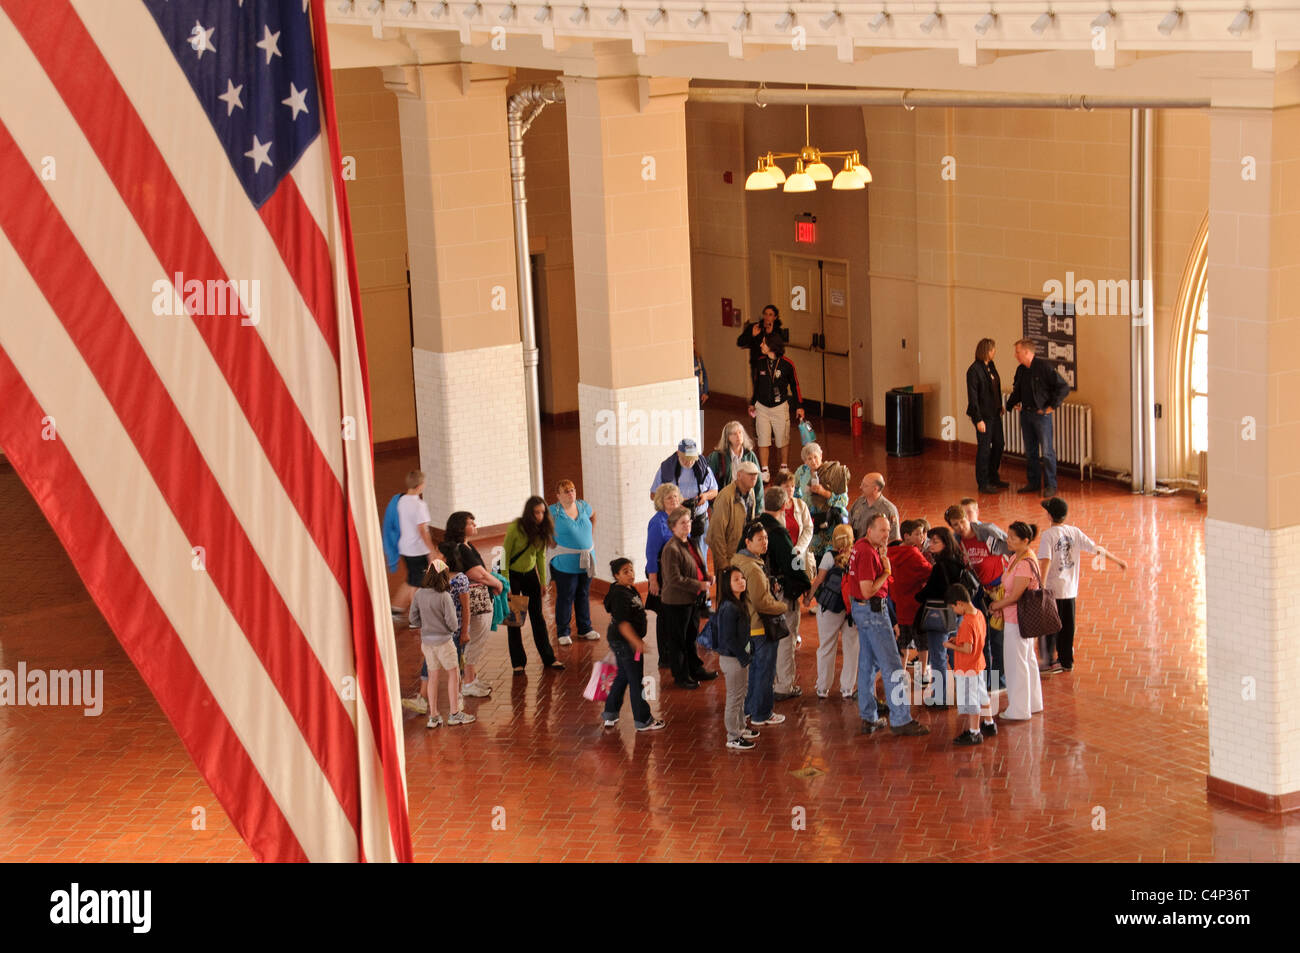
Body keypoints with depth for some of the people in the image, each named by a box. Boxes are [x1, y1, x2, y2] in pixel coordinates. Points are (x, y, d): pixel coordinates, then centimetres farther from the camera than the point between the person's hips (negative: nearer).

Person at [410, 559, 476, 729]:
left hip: (426, 640, 5)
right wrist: (455, 629, 6)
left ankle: (433, 716, 15)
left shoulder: (419, 594, -2)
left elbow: (414, 619, 4)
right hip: (443, 640, -5)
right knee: (453, 673, 10)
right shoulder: (444, 596, -18)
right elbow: (452, 624, -16)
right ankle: (454, 714, 13)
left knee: (433, 676, 13)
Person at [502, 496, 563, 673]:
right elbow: (505, 556, -16)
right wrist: (506, 585, -16)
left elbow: (540, 555, 7)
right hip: (512, 574, -5)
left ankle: (548, 658, 16)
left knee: (538, 617, 8)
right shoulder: (515, 528, -22)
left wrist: (543, 580, 8)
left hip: (530, 574, 5)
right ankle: (518, 662, 10)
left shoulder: (542, 529, -6)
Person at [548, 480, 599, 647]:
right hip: (565, 563, -5)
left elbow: (593, 516, 27)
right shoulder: (553, 511, -11)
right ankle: (562, 633, 11)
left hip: (585, 562, 5)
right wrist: (552, 543, -7)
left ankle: (584, 629, 27)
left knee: (584, 595, 15)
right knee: (565, 598, 1)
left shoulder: (583, 506, 5)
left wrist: (591, 533, 17)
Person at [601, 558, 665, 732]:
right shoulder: (620, 595, -23)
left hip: (618, 641, 10)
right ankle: (642, 720, 9)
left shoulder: (630, 590, 9)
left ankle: (610, 715, 28)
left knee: (622, 677, 20)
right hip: (624, 641, -10)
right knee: (636, 680, 0)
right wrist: (636, 642, -35)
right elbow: (622, 622, -30)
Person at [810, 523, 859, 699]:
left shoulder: (830, 556, -10)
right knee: (852, 647, 10)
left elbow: (819, 580, -4)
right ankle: (848, 689, 13)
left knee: (826, 647, 9)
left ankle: (823, 688, 15)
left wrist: (809, 596, 10)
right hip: (853, 607, 1)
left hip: (830, 607, -1)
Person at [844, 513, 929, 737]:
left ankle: (868, 718, 18)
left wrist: (882, 556, 10)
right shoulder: (867, 553, -21)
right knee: (892, 666, -8)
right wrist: (886, 573, -12)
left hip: (861, 609, 11)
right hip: (873, 611, -11)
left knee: (867, 664, 13)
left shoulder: (860, 546, 10)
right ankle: (900, 720, -7)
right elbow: (868, 591, -25)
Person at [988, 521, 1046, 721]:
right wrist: (1000, 602, -1)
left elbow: (1015, 596, -21)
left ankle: (1018, 711, 10)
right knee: (1027, 660, 19)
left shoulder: (1025, 564, -24)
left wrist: (995, 606, -5)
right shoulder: (1015, 557, 5)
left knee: (1016, 662, 0)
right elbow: (1007, 586, 16)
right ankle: (1032, 703, 32)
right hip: (1014, 617, 10)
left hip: (1018, 621, -10)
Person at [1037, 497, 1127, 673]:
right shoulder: (1074, 532, 2)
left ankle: (1050, 662, 2)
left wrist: (1041, 588, -25)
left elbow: (1045, 561, -23)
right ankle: (1067, 661, 21)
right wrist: (1119, 561, 18)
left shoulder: (1048, 535, -13)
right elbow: (1097, 549, 6)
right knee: (1067, 626, 14)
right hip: (1070, 588, 5)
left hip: (1052, 588, -5)